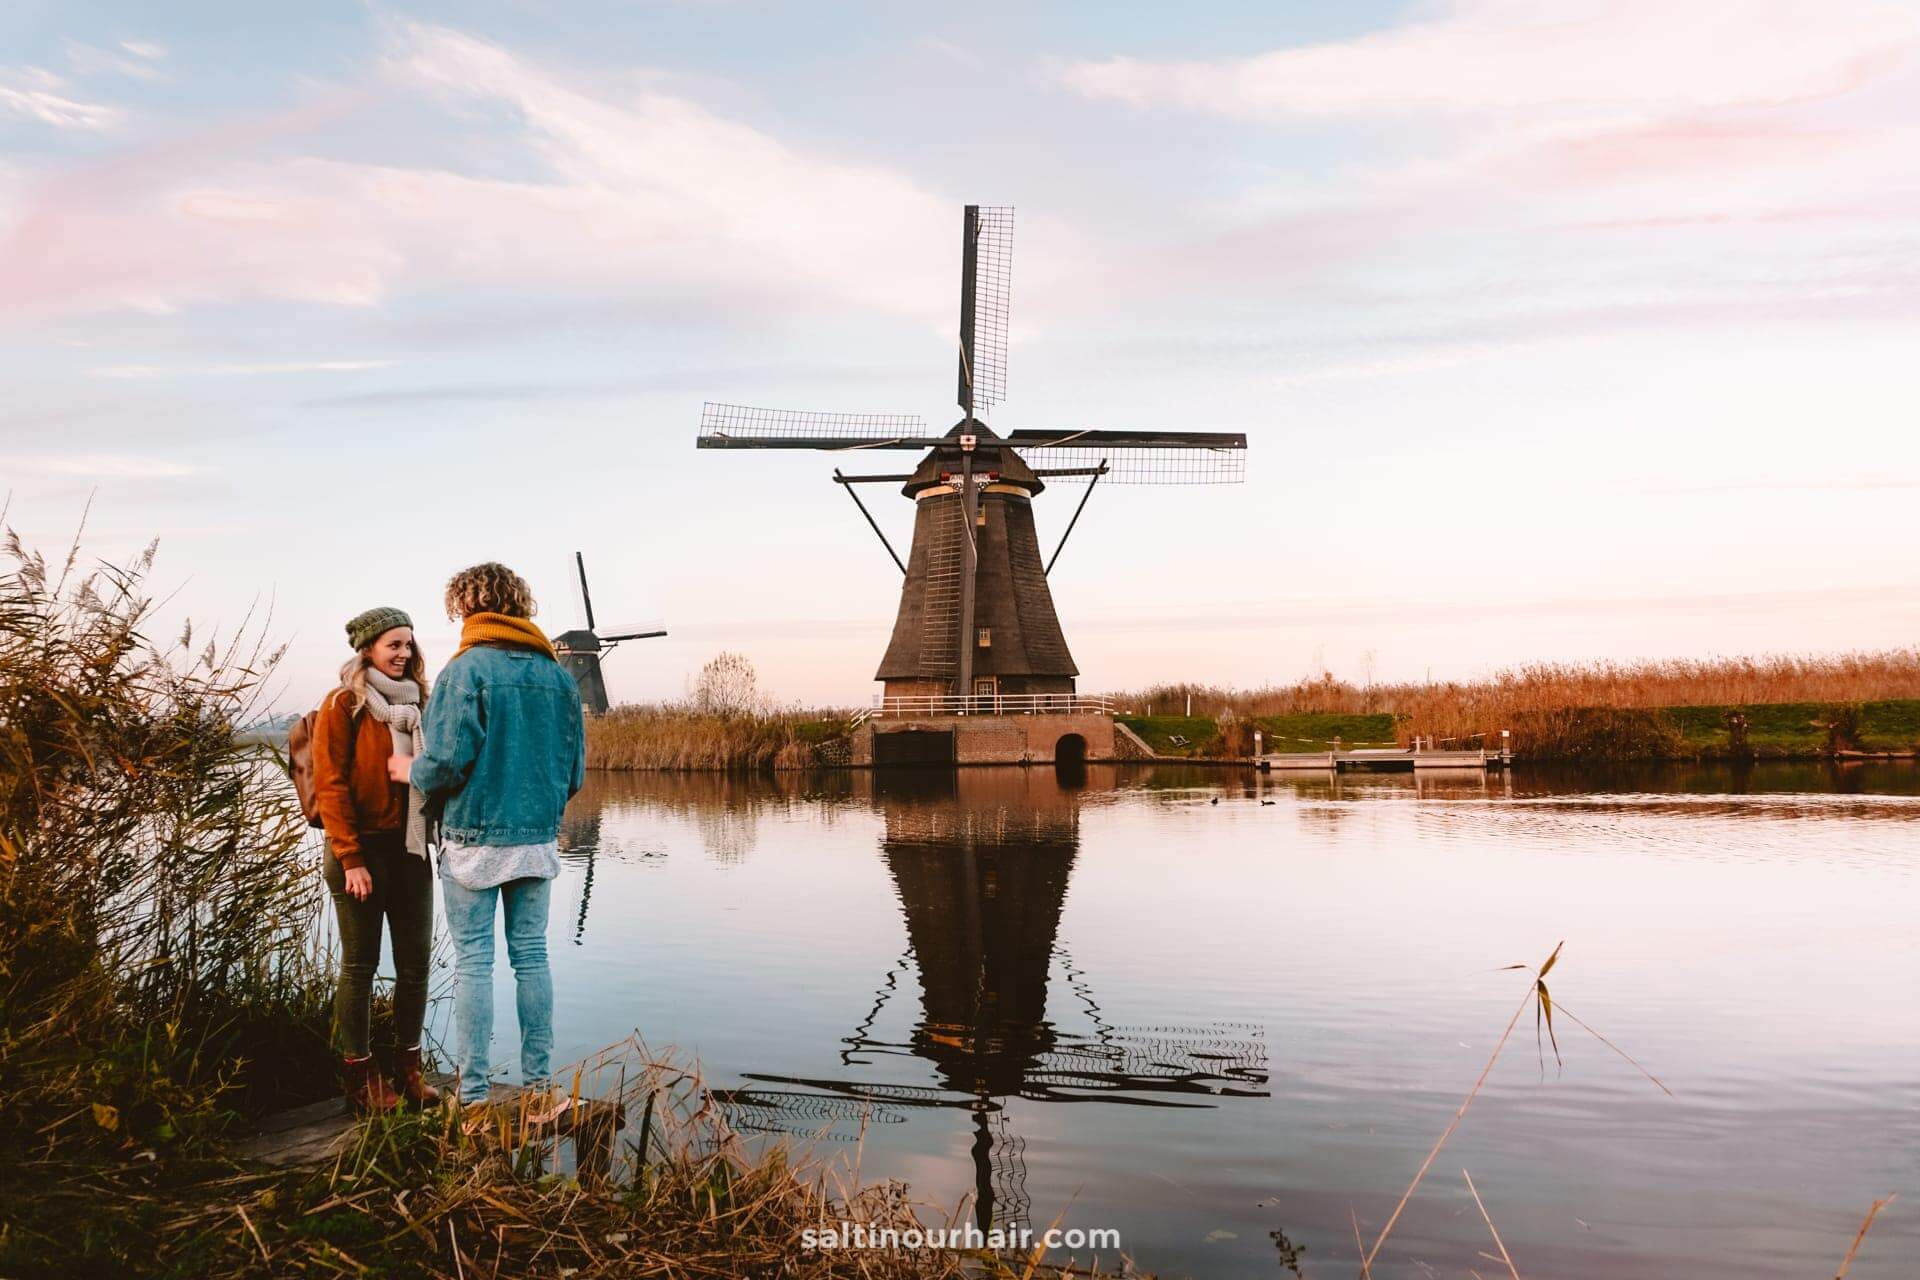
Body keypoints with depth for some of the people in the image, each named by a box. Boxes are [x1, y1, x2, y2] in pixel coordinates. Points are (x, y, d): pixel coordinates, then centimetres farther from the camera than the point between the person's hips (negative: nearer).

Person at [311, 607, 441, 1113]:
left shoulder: (414, 702, 12)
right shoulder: (343, 705, -5)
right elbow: (331, 786, -10)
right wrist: (350, 859, -15)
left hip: (411, 848, 6)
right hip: (362, 849, -5)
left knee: (416, 961, 6)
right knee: (360, 964, 3)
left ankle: (409, 1068, 17)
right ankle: (360, 1078, 13)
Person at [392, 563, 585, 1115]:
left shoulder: (466, 668, -10)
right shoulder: (558, 675, 5)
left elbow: (448, 760, -17)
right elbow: (574, 770, 7)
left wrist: (411, 771, 4)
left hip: (475, 837, -4)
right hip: (538, 839, 4)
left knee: (473, 962, 4)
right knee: (531, 955, 11)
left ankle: (474, 1099, 9)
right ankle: (538, 1089, 17)